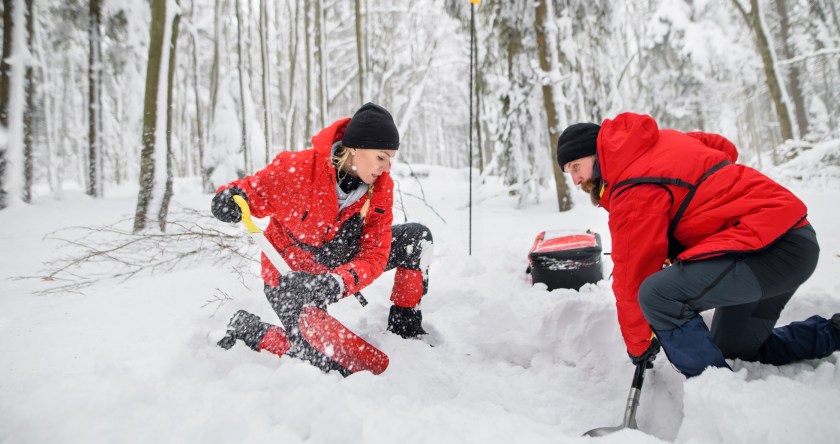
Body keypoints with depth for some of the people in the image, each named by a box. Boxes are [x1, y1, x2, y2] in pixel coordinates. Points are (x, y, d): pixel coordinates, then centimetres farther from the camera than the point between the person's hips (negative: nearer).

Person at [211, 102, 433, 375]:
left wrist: (338, 282, -37)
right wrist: (233, 197, -36)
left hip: (338, 264, 5)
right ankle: (246, 329, 11)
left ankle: (406, 327, 12)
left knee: (417, 237, -5)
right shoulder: (298, 168, -27)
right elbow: (255, 191, -11)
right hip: (290, 276, -5)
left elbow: (374, 254, -18)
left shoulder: (381, 188, -14)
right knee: (333, 365, -10)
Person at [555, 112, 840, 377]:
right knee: (735, 352, 20)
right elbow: (725, 148, 23)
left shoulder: (634, 189, -18)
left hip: (772, 247, -10)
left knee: (658, 293, -29)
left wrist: (638, 347, -1)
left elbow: (633, 273, -14)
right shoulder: (660, 141, 9)